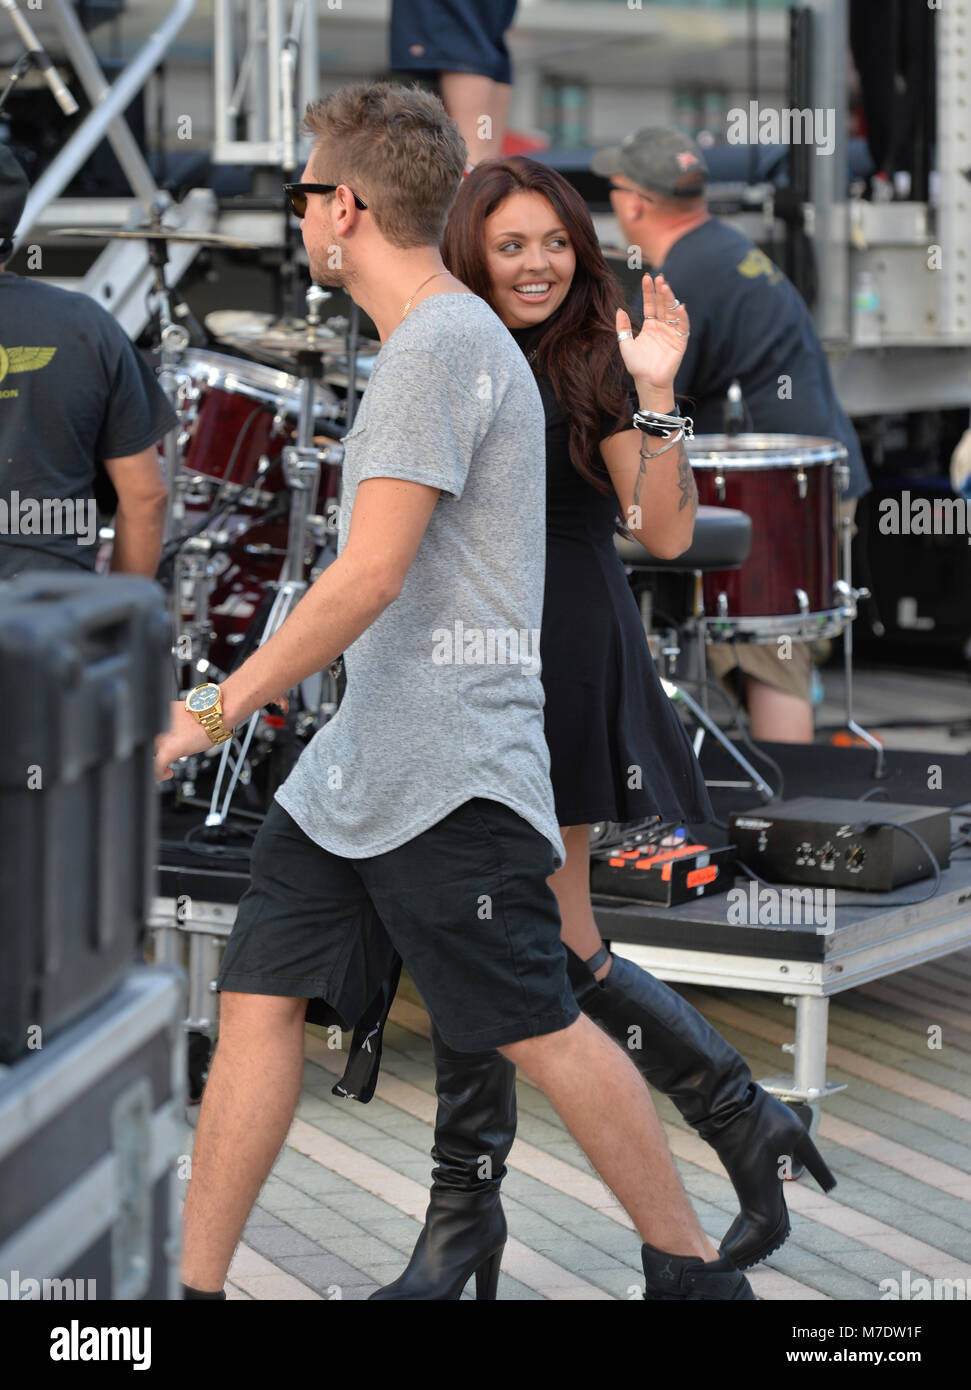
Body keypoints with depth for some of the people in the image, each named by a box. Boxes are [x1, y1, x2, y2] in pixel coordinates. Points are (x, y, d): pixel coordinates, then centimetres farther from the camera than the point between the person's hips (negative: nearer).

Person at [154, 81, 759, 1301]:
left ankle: (693, 1270, 12)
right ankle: (193, 1289, 7)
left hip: (448, 776, -10)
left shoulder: (440, 345, -15)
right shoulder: (432, 342, 17)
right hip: (350, 769, 10)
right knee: (257, 1003, 4)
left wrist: (218, 710, -17)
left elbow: (370, 575, -22)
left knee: (539, 1032, -2)